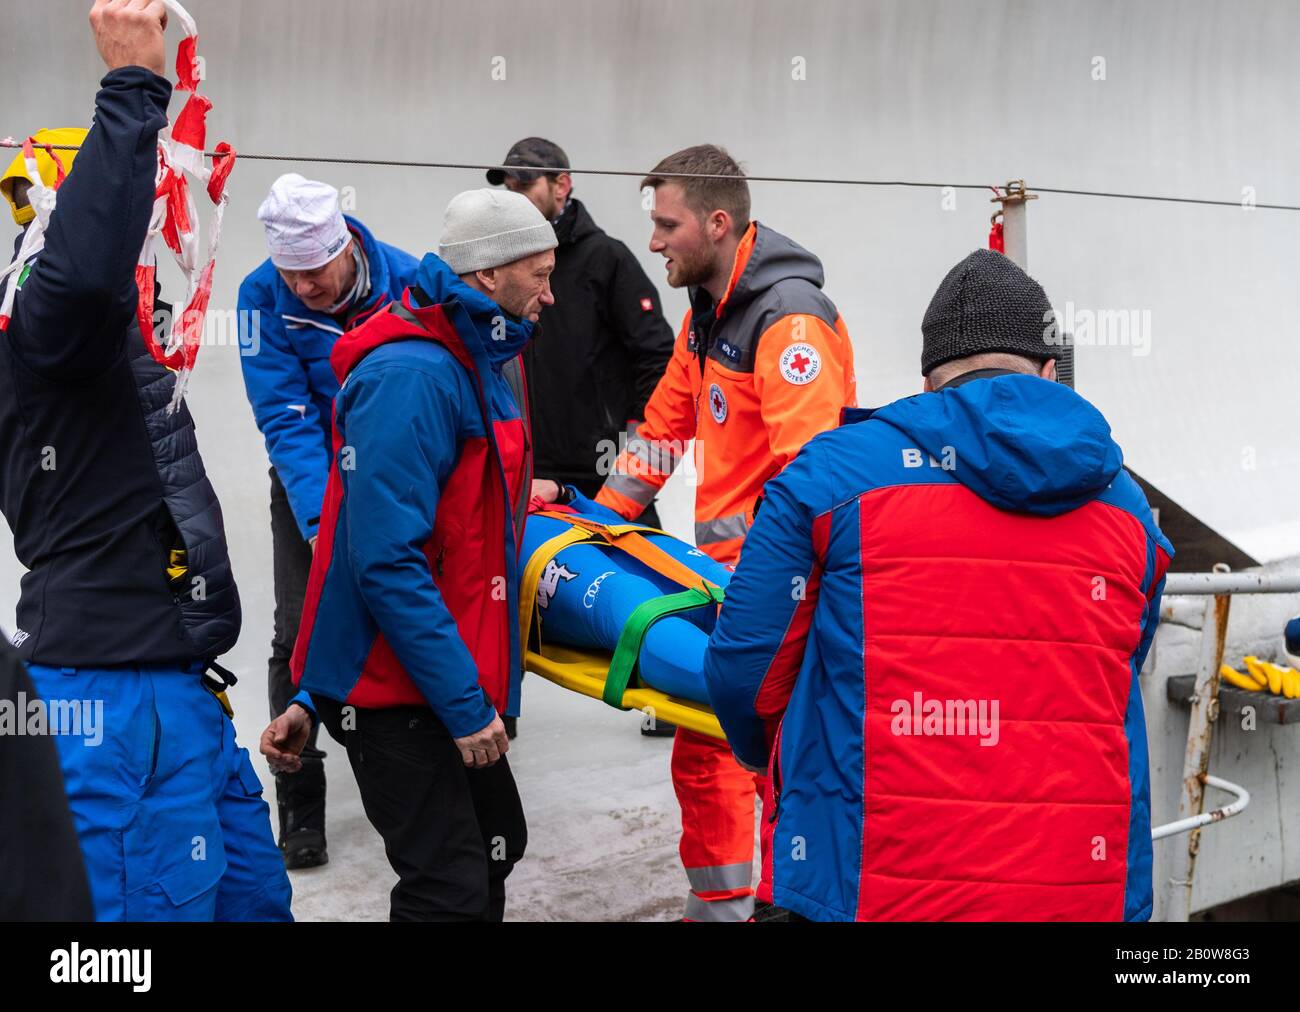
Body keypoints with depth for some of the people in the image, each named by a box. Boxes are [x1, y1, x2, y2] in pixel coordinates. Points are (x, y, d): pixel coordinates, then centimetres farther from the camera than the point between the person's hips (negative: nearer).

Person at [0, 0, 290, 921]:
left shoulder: (101, 337, 15)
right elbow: (87, 265, -37)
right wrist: (132, 85, -33)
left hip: (174, 683, 10)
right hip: (121, 698, -10)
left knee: (252, 895, 17)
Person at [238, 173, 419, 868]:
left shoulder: (409, 282, -20)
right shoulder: (264, 298, -20)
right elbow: (286, 420, -22)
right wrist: (322, 522, -32)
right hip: (312, 478, -1)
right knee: (301, 633, -6)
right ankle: (299, 804, 5)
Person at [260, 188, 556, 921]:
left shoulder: (480, 358, 10)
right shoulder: (411, 374, -21)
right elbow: (387, 560, -26)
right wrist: (464, 702, -24)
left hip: (446, 673, 10)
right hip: (394, 684, -10)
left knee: (496, 841, 19)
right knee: (450, 890, -8)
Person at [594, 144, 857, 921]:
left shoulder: (789, 318, -18)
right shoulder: (706, 311, 13)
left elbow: (808, 471, -26)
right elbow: (665, 427, 20)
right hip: (721, 562, 9)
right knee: (705, 748, 14)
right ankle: (720, 903, 27)